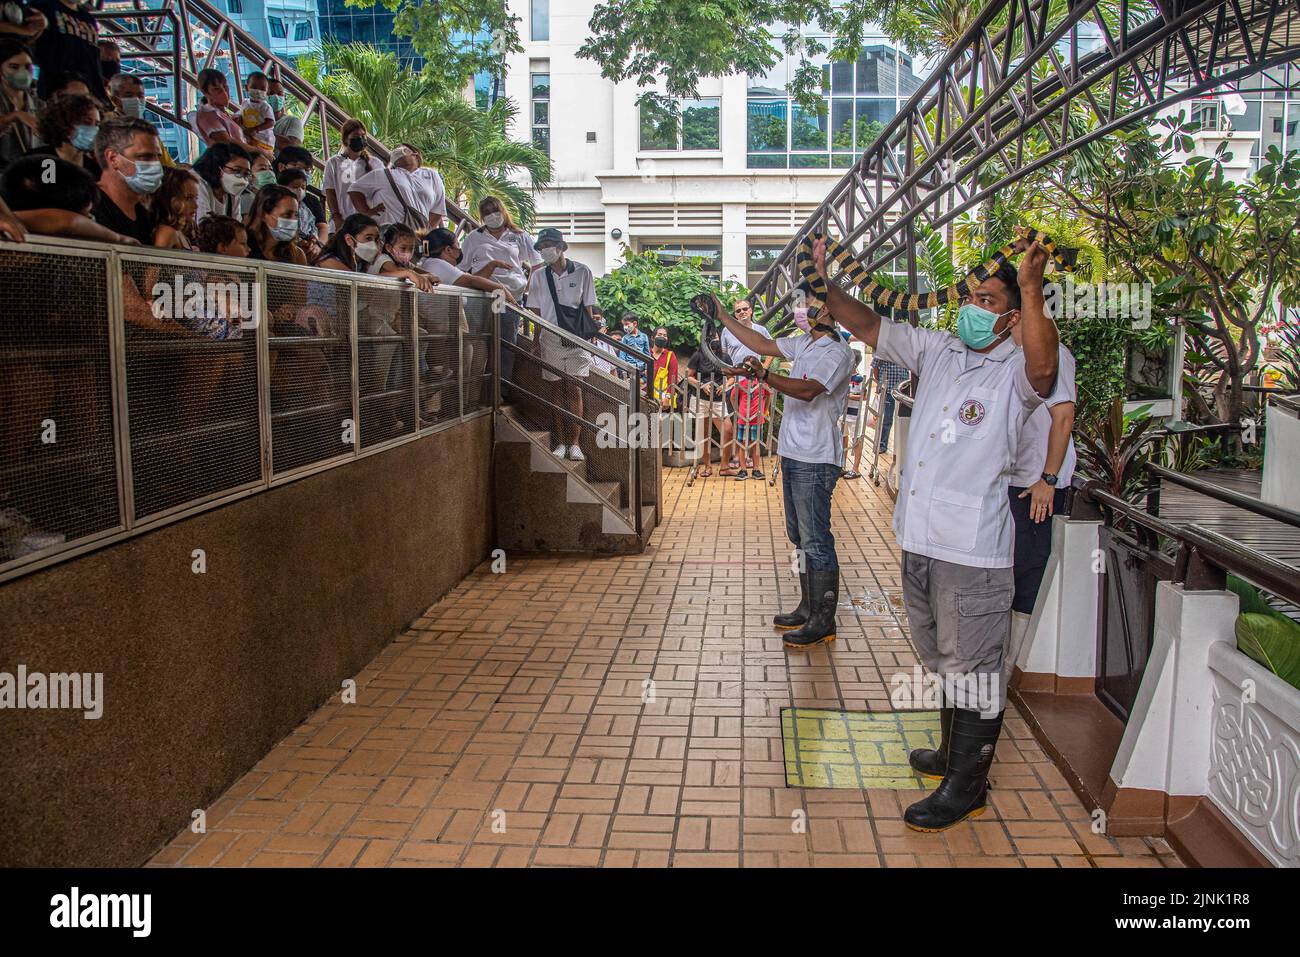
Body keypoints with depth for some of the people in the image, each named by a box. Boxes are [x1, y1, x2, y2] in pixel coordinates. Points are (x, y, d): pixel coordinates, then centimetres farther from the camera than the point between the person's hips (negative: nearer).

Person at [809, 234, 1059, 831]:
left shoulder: (1015, 371, -9)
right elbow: (867, 327, 15)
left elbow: (1044, 367, -33)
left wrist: (1032, 291, -43)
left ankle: (967, 784, 18)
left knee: (971, 666, 4)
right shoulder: (936, 350, 10)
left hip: (973, 548, -7)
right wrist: (824, 283, 5)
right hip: (919, 537, 7)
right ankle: (954, 750, 42)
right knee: (942, 657, 23)